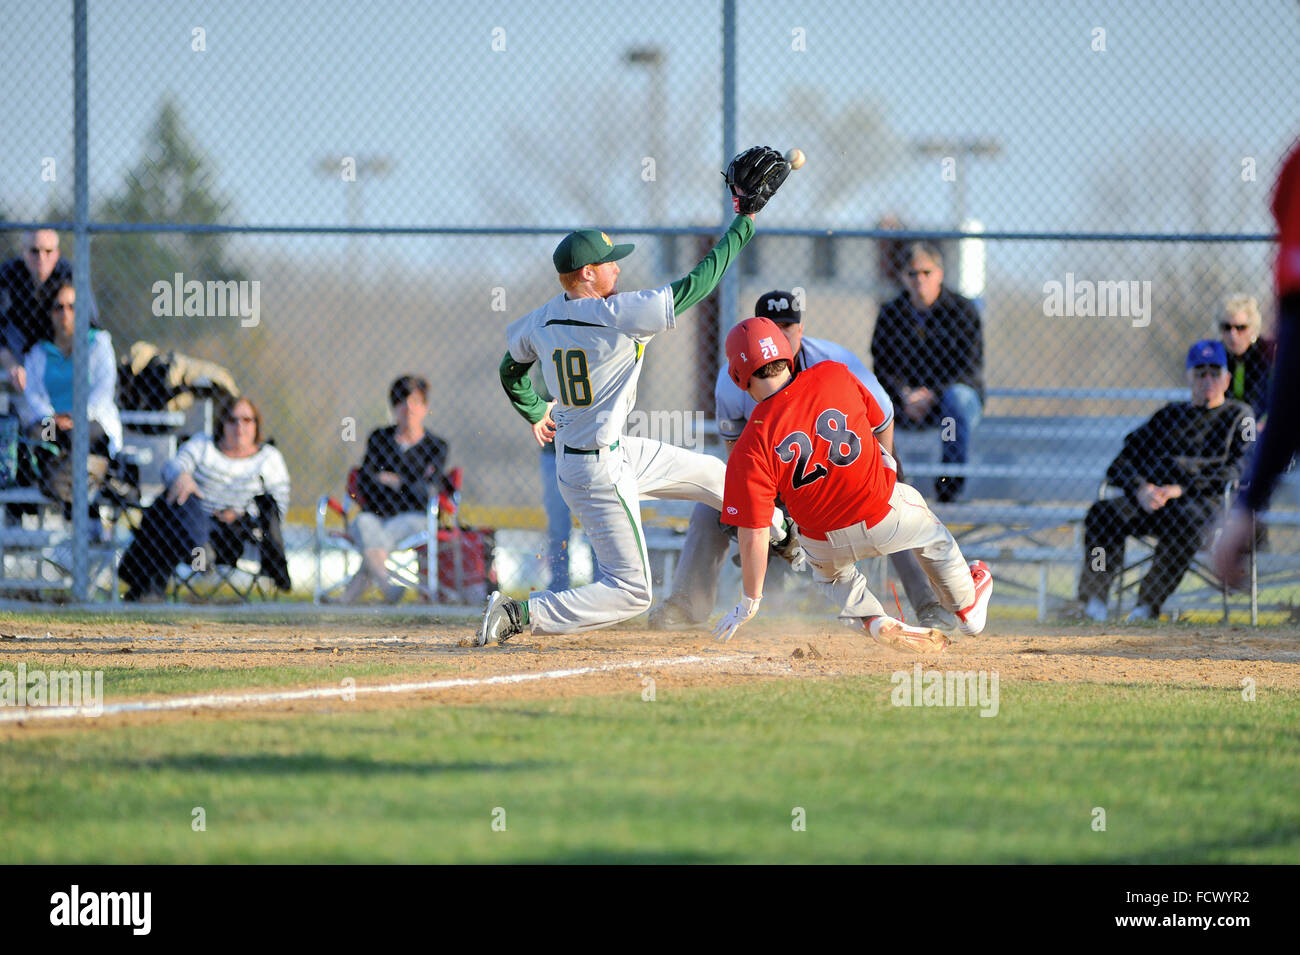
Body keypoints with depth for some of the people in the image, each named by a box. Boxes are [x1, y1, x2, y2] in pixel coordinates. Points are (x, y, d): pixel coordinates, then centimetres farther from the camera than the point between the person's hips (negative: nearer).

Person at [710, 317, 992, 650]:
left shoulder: (750, 450, -18)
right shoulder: (834, 375, -13)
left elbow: (753, 535, -17)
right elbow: (876, 421, 8)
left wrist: (749, 602, -7)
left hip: (825, 544, -1)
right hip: (885, 517, 1)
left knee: (830, 571, 36)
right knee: (932, 533, 35)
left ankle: (875, 621, 14)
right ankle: (967, 606, 53)